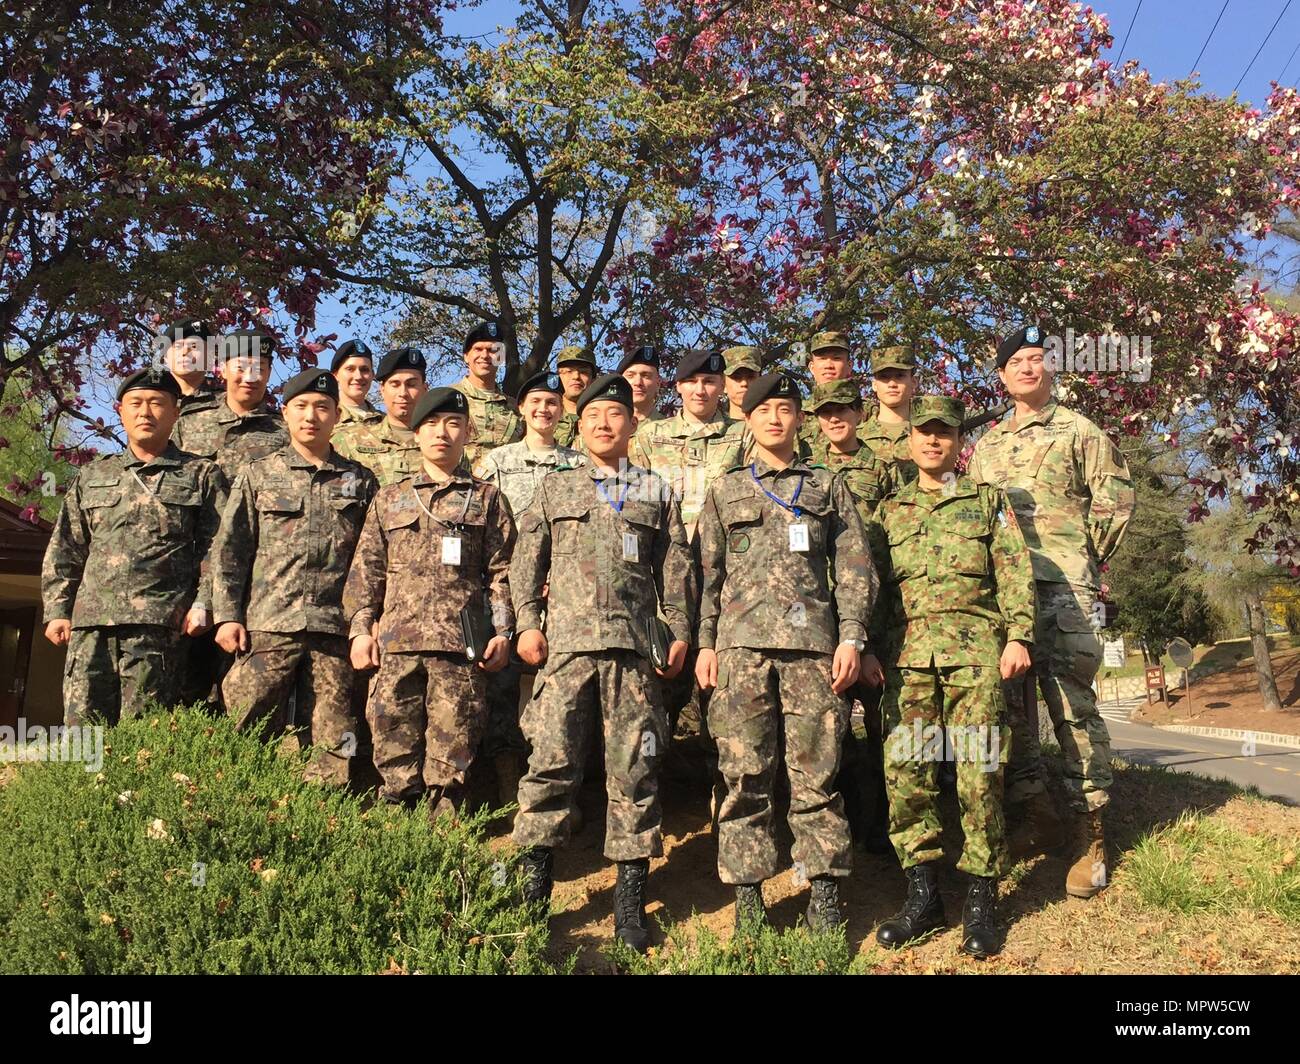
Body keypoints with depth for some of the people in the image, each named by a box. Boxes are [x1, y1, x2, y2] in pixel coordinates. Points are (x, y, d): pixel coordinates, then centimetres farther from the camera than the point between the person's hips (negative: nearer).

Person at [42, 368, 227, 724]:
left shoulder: (202, 475, 12)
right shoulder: (92, 475, 21)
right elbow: (65, 551, 20)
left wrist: (202, 603, -7)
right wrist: (58, 610, 10)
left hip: (160, 622, -3)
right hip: (90, 619, 4)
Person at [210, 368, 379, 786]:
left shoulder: (360, 481, 13)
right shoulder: (258, 475, 11)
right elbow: (228, 550, 9)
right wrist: (227, 615, 0)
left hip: (334, 628, 1)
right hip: (268, 626, 0)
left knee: (331, 747, 2)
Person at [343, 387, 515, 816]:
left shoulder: (487, 499, 12)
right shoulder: (389, 499, 17)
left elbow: (502, 571, 8)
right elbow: (366, 569, 14)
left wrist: (503, 631, -1)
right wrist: (360, 627, 3)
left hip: (460, 643, -2)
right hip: (396, 642, 2)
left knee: (452, 748, 0)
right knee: (394, 743, 3)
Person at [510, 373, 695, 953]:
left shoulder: (656, 491, 17)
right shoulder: (554, 487, 16)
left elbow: (676, 570, 14)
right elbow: (526, 561, 11)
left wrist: (681, 632, 5)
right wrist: (528, 622, -1)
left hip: (634, 647, 1)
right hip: (566, 643, 0)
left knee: (634, 771, 1)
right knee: (550, 763, -4)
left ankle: (630, 900, 10)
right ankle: (532, 892, 7)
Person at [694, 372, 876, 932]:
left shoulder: (829, 486, 15)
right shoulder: (724, 490, 16)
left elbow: (855, 566, 9)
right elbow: (708, 572, 13)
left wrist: (852, 636, -2)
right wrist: (705, 642, 5)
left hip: (813, 641, 0)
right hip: (742, 643, 1)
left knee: (816, 774, -1)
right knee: (745, 775, 0)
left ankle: (825, 892, 9)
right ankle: (747, 892, 9)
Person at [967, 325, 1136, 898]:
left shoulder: (1078, 430, 8)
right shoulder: (985, 445, 21)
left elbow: (1116, 498, 4)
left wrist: (1086, 557, 3)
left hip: (1063, 586, -4)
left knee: (1071, 702, -8)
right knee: (1009, 701, 5)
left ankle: (1089, 830, 0)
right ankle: (1032, 809, 17)